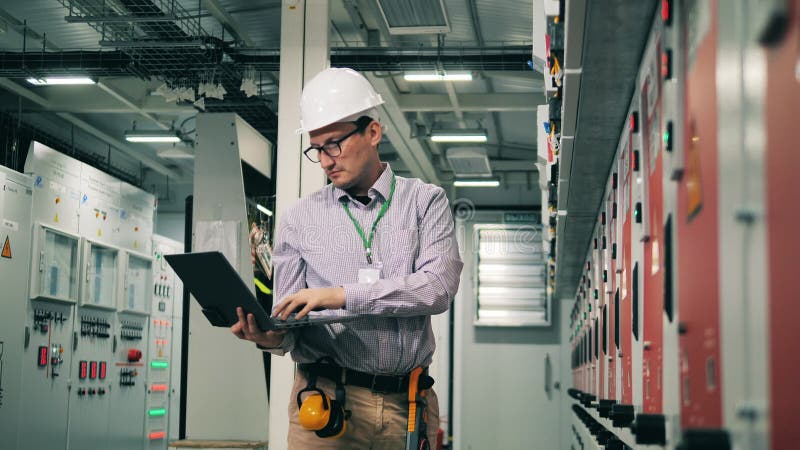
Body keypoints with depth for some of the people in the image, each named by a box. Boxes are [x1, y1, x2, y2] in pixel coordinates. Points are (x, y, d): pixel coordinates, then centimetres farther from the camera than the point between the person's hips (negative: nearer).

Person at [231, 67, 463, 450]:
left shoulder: (426, 202, 5)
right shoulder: (300, 219, 8)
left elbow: (439, 287, -10)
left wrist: (343, 295, -17)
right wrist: (273, 337, -17)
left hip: (407, 404, 0)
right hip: (326, 402, 0)